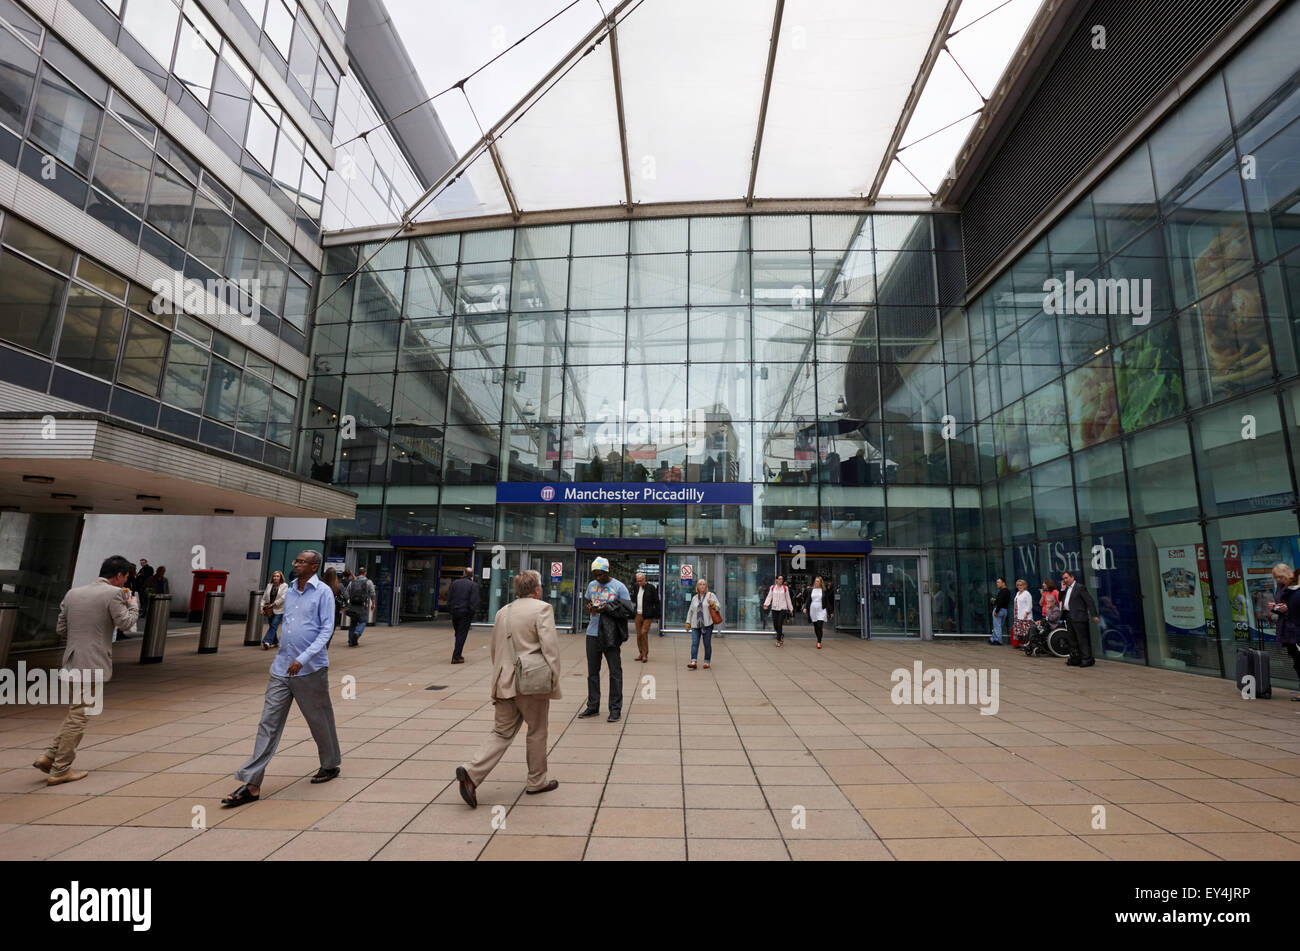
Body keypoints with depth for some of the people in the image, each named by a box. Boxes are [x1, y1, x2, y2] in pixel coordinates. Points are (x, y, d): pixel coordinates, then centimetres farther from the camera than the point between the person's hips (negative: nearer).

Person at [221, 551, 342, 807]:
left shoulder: (323, 592, -9)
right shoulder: (290, 591, 11)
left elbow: (327, 629, -14)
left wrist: (303, 659, -22)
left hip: (310, 670, -6)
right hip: (281, 668, 6)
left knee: (320, 721, 10)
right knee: (268, 724, 2)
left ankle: (331, 765, 30)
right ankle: (251, 784, 6)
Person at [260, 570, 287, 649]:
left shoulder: (284, 586, -3)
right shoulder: (269, 585, 12)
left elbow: (283, 598, -11)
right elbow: (264, 597, 12)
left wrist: (273, 604, -15)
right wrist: (262, 606, 1)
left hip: (279, 610, -5)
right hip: (270, 610, 5)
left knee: (274, 625, -13)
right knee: (271, 626, 9)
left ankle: (267, 641, -17)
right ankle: (275, 642, 20)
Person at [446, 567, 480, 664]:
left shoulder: (454, 583, 5)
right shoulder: (473, 585, -7)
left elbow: (448, 598, 5)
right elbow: (474, 601, -12)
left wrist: (450, 611, 11)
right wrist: (472, 613, -4)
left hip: (454, 612, 4)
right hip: (465, 613, -4)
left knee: (458, 634, 17)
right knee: (462, 635, 1)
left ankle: (457, 655, 23)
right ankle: (456, 657, -2)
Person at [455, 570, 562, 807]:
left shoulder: (502, 612, 11)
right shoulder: (542, 608, -11)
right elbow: (550, 647, -17)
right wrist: (554, 681, -10)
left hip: (504, 682, 6)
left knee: (502, 732, 13)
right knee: (537, 732, 11)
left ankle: (472, 772, -3)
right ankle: (536, 782, 24)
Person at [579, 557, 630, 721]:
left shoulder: (619, 587, -4)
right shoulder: (591, 585, 11)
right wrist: (589, 607, -4)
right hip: (593, 633, 5)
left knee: (615, 672, 0)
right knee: (592, 671, 11)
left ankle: (615, 709, 8)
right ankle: (593, 706, 21)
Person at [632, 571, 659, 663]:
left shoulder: (651, 587, -5)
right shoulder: (637, 587, 10)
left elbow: (656, 602, -4)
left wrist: (657, 616, -5)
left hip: (647, 615, -5)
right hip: (638, 615, 5)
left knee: (644, 633, -12)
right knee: (638, 635, 6)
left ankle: (645, 654, 0)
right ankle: (641, 653, 19)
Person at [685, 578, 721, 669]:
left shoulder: (711, 595, 6)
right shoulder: (694, 598, 16)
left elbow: (718, 607, 4)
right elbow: (690, 611, 21)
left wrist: (712, 604, -16)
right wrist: (688, 622, 16)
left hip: (707, 624, -2)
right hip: (695, 624, 2)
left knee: (707, 644, 3)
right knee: (694, 643, -8)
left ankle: (707, 662, 13)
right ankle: (693, 662, -13)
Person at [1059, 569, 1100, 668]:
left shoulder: (1080, 587, -7)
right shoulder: (1066, 589, 18)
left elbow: (1090, 601, -11)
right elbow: (1061, 600, 18)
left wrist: (1094, 615, -16)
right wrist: (1062, 589, 8)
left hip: (1078, 617, -9)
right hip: (1068, 617, 9)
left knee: (1082, 639, -5)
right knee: (1070, 639, 12)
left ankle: (1087, 659, 2)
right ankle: (1075, 659, 20)